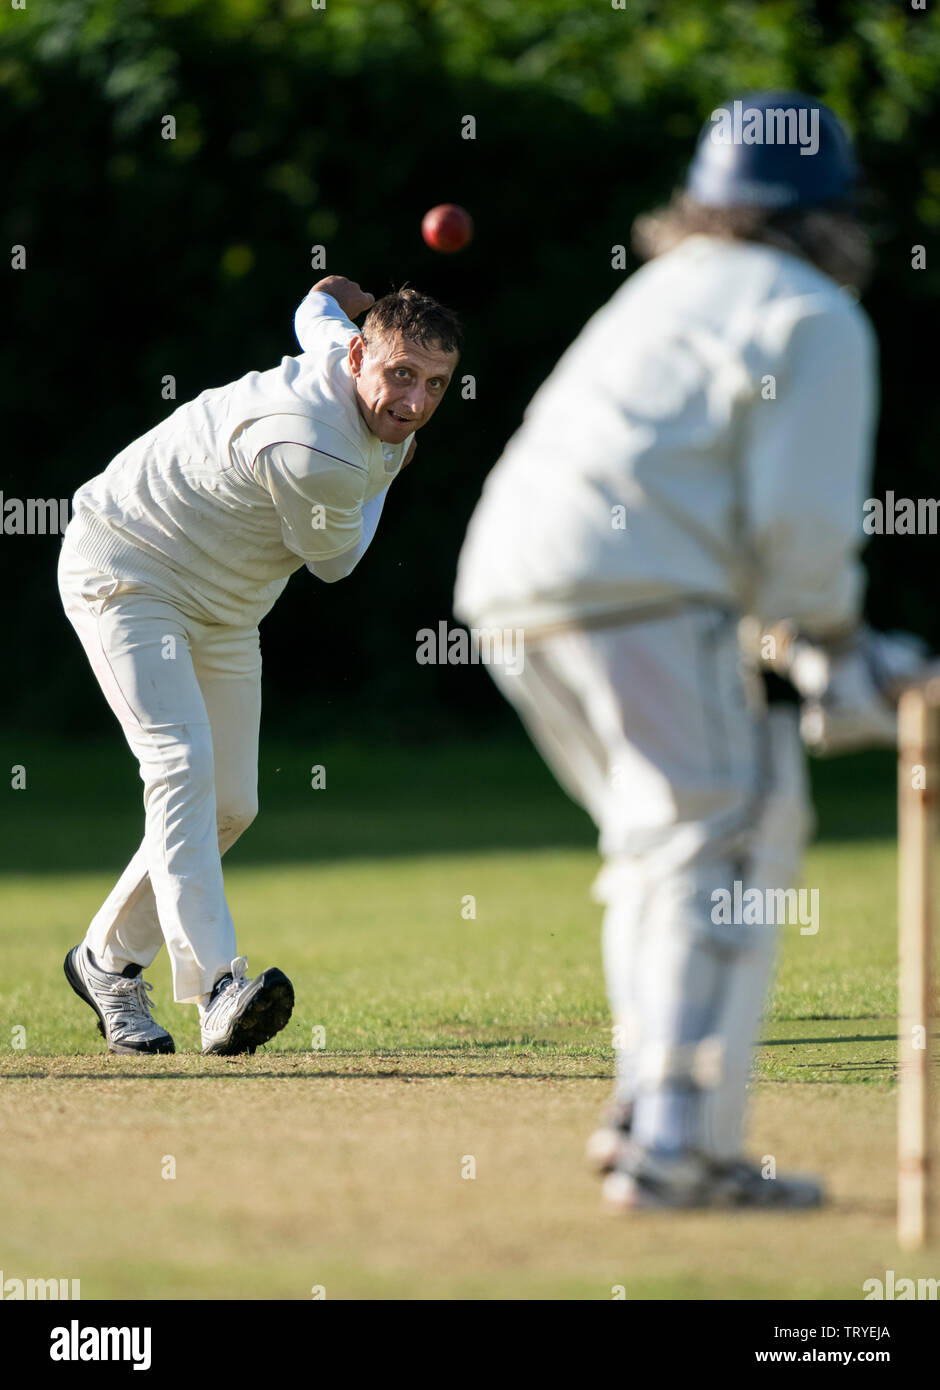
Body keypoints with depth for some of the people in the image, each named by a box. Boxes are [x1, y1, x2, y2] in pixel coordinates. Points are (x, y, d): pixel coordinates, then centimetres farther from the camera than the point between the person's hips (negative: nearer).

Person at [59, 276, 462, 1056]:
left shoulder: (345, 346, -10)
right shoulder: (312, 455, -36)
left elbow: (323, 301, 16)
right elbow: (332, 560, -13)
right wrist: (387, 469, 1)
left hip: (223, 608, 9)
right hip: (127, 572, -9)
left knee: (230, 805, 9)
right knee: (183, 764, -27)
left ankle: (108, 962, 27)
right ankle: (219, 985, -41)